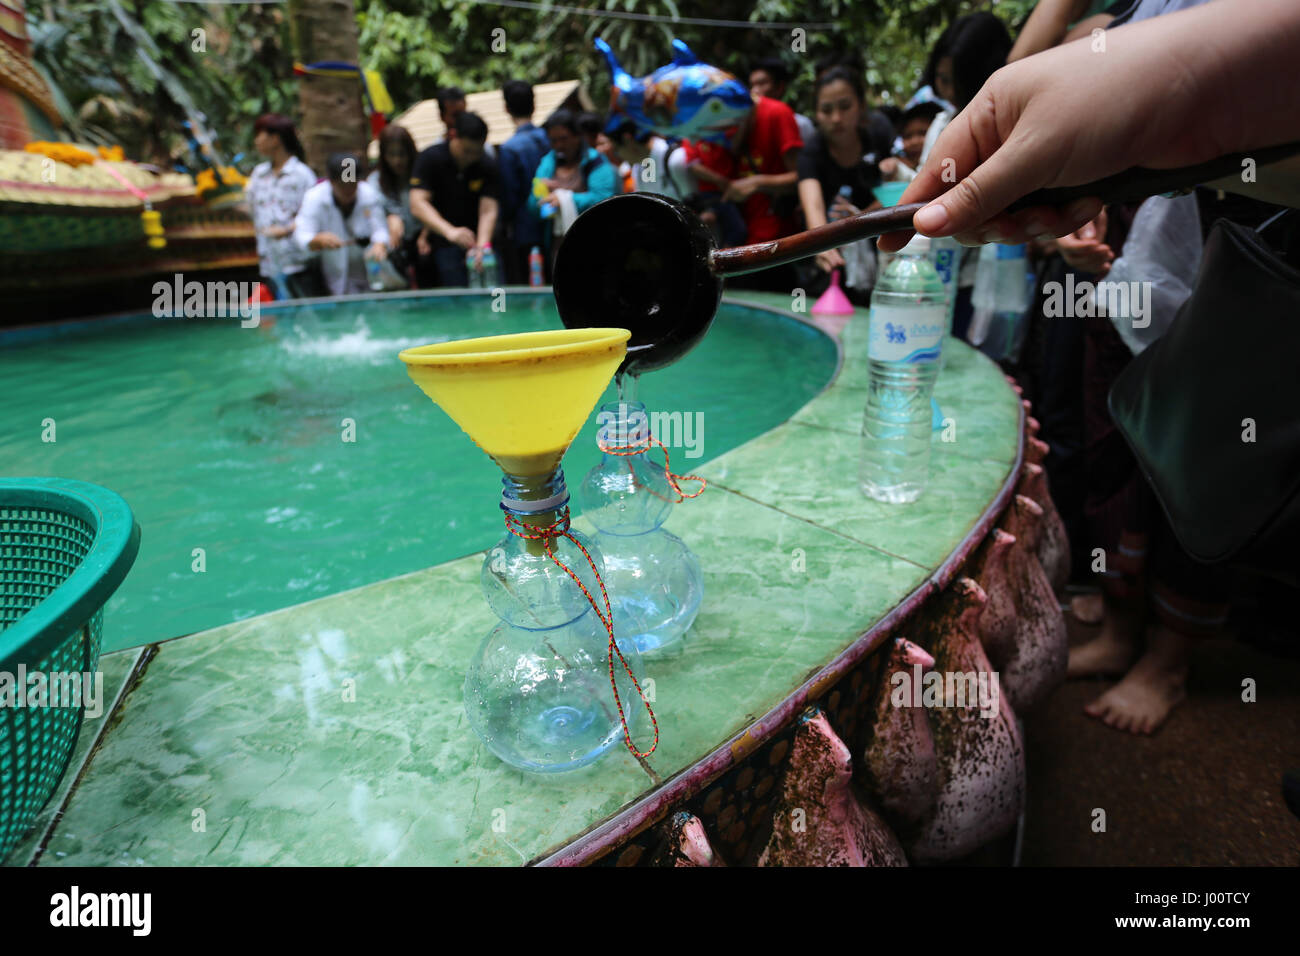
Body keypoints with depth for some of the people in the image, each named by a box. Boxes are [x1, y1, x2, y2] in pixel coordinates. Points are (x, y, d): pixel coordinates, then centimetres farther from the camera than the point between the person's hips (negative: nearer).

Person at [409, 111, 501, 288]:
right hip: (445, 245, -2)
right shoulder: (430, 159, -8)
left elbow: (488, 211, -10)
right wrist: (449, 231, -36)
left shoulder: (487, 166, -3)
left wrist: (482, 245, -30)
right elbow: (418, 204, -18)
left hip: (476, 240, 2)